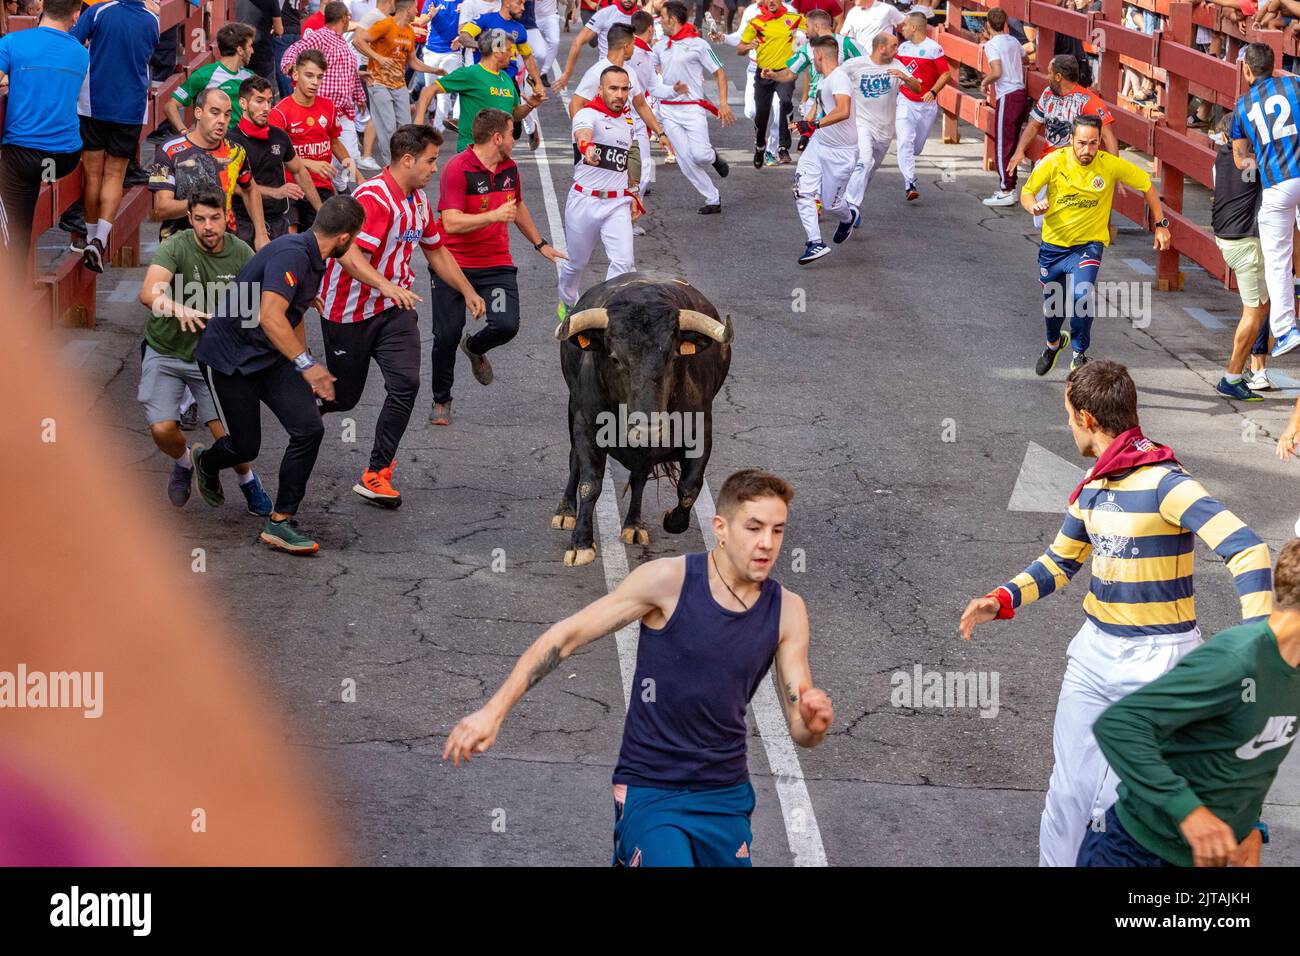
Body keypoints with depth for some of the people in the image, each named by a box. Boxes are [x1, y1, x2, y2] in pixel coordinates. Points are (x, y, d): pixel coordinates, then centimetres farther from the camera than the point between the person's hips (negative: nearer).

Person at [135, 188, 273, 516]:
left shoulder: (241, 253, -10)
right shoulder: (175, 247, -21)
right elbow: (149, 293, -37)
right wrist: (180, 310, -56)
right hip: (165, 350, -1)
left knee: (227, 434, -9)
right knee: (163, 430, -13)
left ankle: (248, 482, 23)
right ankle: (184, 462, 24)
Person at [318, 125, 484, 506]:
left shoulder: (418, 200, 8)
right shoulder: (374, 197, -21)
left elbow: (436, 251, 24)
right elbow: (350, 257, -32)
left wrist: (468, 292, 20)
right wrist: (387, 285, -45)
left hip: (394, 308, 7)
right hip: (349, 311, -7)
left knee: (406, 384, -13)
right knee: (343, 397, 4)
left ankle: (376, 474, -6)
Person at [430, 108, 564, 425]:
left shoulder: (509, 168, 7)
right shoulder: (458, 169, -15)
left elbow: (518, 207, 26)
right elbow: (451, 223, -24)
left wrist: (540, 244, 34)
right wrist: (495, 216, -31)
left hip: (496, 265, 5)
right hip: (453, 265, -5)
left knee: (506, 325, -14)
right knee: (447, 336, -3)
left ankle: (475, 347, 22)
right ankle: (441, 401, 20)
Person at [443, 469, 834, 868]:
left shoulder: (787, 610, -3)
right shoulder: (670, 579, -12)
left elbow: (800, 732, 1)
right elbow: (565, 636, -9)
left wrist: (814, 723, -23)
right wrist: (493, 711, -14)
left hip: (727, 794, 4)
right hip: (649, 791, -4)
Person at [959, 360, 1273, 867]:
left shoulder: (1164, 482, -19)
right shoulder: (1092, 485, 7)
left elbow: (1247, 549, -26)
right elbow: (1061, 559, 19)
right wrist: (1002, 601, 3)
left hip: (1156, 658, -7)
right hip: (1094, 649, 7)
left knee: (1116, 805, -4)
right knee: (1069, 790, 8)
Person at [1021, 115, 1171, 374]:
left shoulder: (1111, 165, -16)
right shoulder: (1054, 162, -14)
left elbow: (1147, 185, -1)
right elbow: (1026, 192, -5)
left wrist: (1160, 224, -2)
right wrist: (1034, 206, -29)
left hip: (1088, 246, -2)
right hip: (1052, 246, 2)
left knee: (1082, 295, -29)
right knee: (1052, 306, 18)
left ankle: (1079, 356, -10)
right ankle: (1053, 344, 53)